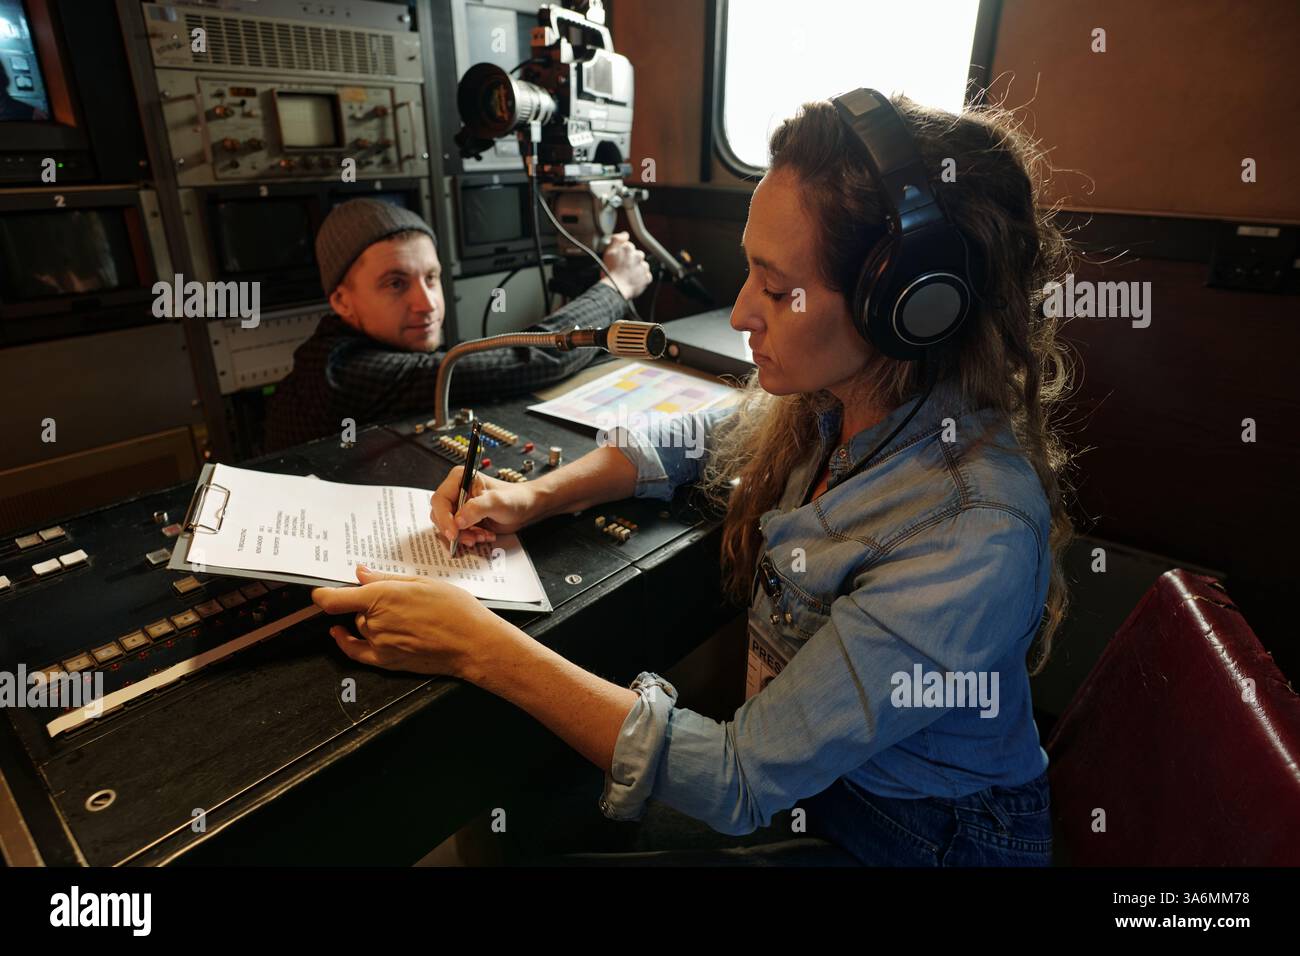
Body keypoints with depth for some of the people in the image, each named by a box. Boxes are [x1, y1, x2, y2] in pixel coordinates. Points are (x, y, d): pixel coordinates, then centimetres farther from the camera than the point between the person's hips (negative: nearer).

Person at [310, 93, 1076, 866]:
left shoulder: (973, 538, -35)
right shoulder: (831, 403, -14)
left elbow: (736, 785, -31)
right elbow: (688, 446, 5)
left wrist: (478, 647, -30)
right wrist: (534, 497, -11)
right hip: (789, 762, 5)